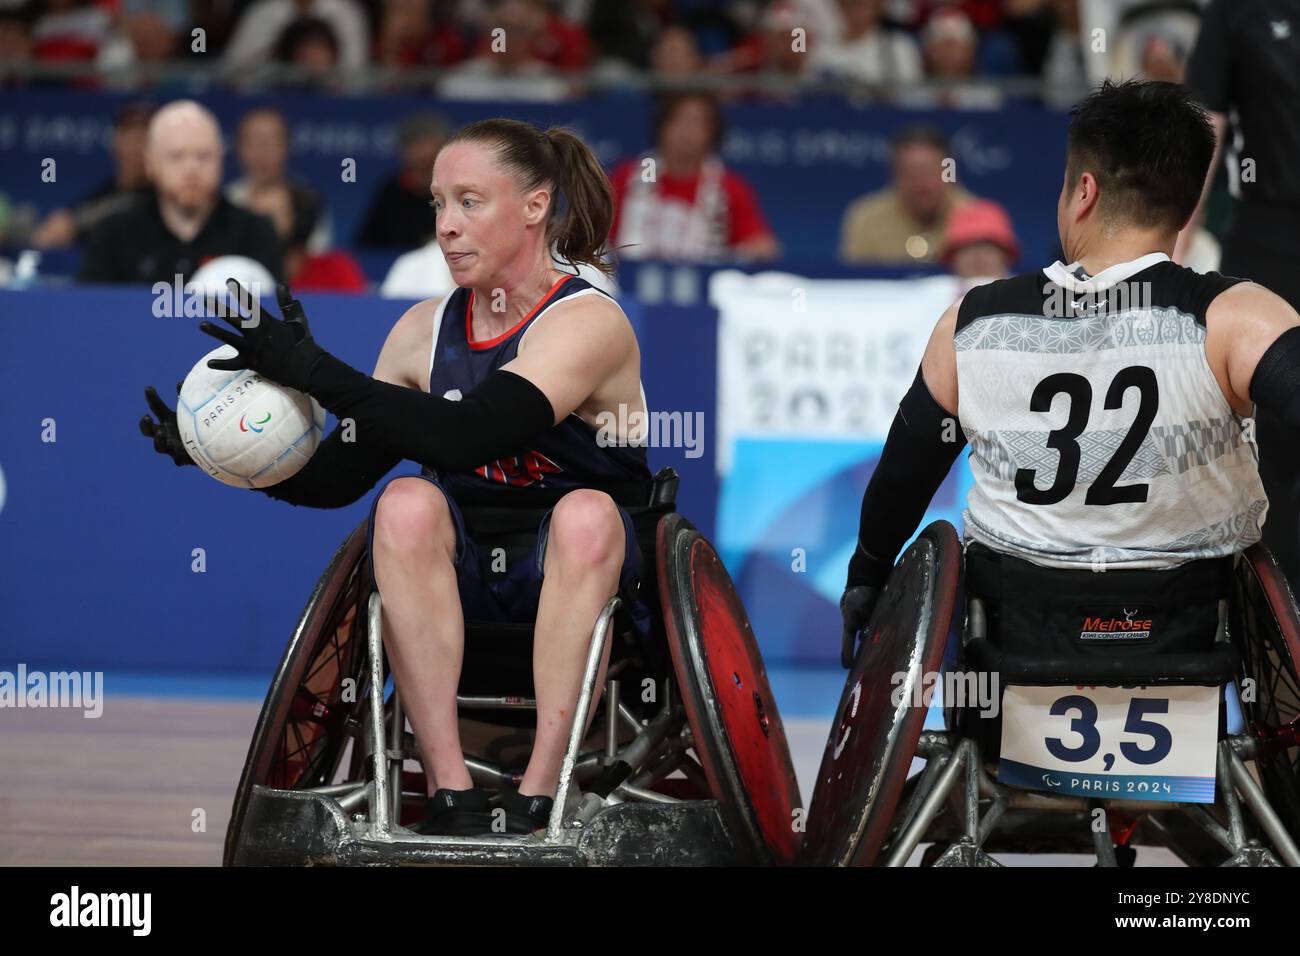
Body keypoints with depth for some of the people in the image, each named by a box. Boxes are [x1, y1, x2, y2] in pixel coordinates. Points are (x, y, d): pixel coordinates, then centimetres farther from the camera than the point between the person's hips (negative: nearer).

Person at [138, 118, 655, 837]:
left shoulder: (588, 321, -13)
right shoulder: (427, 329, 6)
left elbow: (464, 437, -29)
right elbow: (338, 474, 6)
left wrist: (311, 370, -30)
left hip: (583, 582, -4)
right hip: (457, 582, 4)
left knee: (587, 511, -34)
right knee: (408, 503, -26)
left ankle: (538, 798, -38)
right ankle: (449, 794, -32)